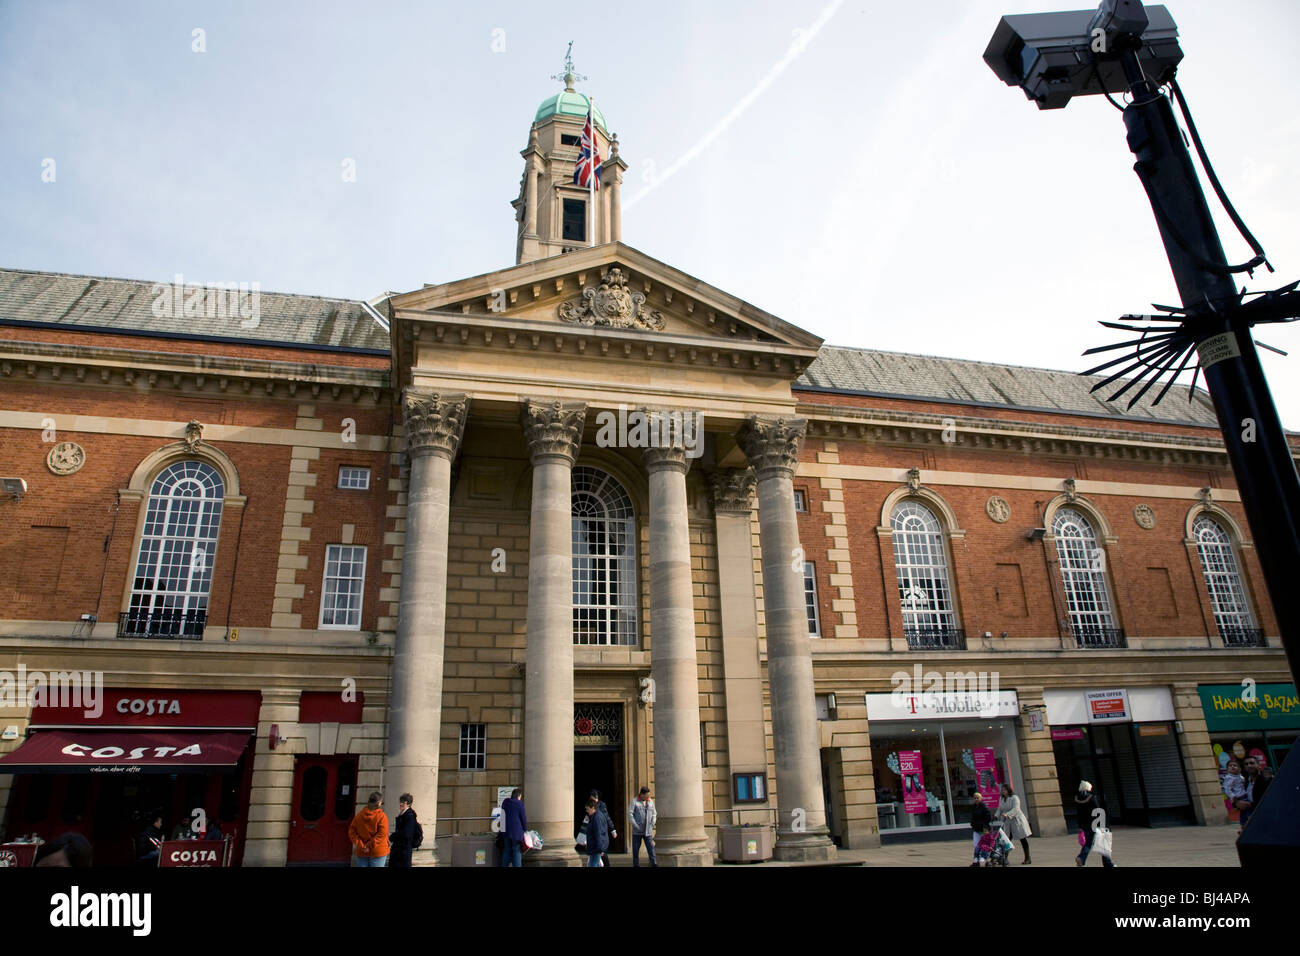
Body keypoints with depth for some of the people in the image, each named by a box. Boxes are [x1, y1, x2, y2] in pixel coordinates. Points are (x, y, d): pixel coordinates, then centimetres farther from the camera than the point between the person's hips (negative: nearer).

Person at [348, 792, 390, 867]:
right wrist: (370, 846, -12)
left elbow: (352, 831, 0)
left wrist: (360, 845, -5)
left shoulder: (359, 815, 1)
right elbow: (382, 834, -19)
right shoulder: (382, 816, -12)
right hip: (378, 852, -4)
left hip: (361, 852, 4)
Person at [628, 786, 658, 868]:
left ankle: (654, 864, -2)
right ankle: (636, 865, 13)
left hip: (648, 831, 2)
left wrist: (652, 825, 4)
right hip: (637, 831, -2)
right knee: (636, 850, 4)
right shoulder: (634, 802, -4)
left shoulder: (651, 802, 8)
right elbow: (630, 814, -7)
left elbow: (654, 814, 15)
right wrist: (636, 826, -12)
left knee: (651, 848, -4)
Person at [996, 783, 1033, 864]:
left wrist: (1007, 814, -36)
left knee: (1023, 839, 2)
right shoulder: (1001, 799, 9)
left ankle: (1027, 858, 10)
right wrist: (996, 816, -9)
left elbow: (1015, 809, -23)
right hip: (1007, 822, 5)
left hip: (1017, 820, -5)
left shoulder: (1014, 798, -11)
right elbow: (999, 809, 9)